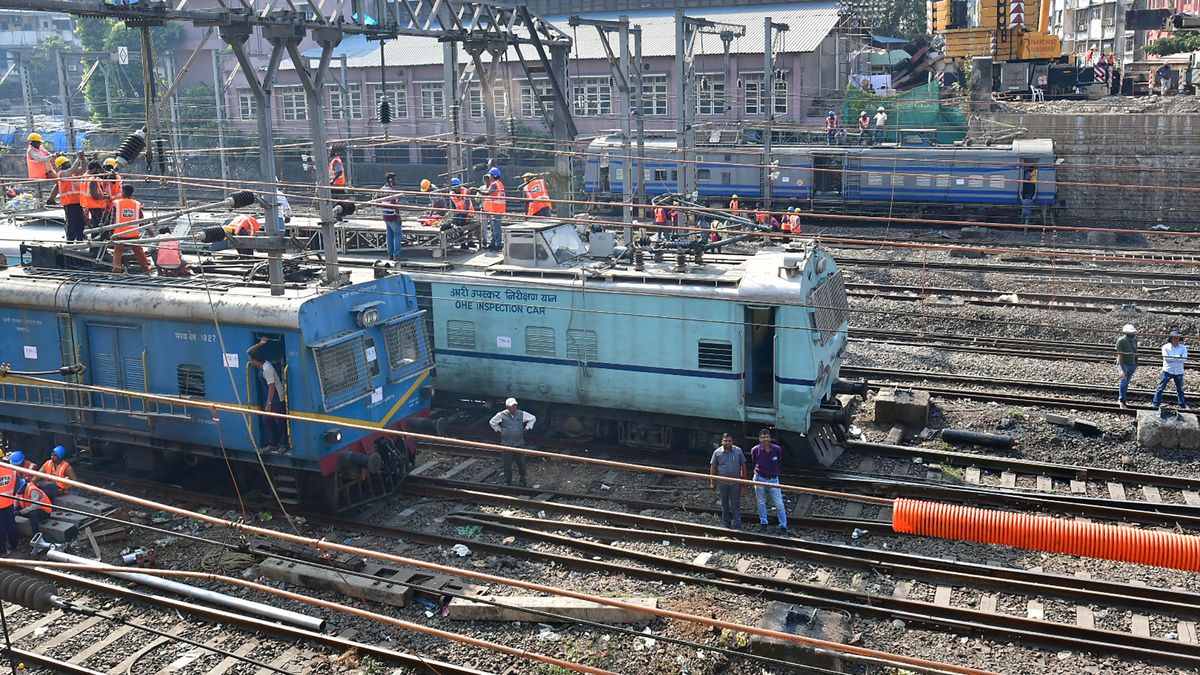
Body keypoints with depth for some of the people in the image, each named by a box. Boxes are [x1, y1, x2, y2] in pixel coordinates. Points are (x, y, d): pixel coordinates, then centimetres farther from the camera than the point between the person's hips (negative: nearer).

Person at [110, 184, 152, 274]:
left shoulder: (116, 203, -4)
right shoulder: (137, 204, 1)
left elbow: (113, 219, -4)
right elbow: (142, 220, 5)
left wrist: (111, 232, 2)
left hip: (120, 233, -2)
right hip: (133, 233, 2)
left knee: (117, 251, 7)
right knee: (139, 251, 11)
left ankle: (116, 269, 1)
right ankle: (147, 269, 15)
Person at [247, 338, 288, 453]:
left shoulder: (266, 369, -24)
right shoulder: (262, 365, 4)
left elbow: (271, 386, -25)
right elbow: (248, 352, 14)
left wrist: (269, 403, -23)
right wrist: (260, 344, -2)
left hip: (277, 398, -10)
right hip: (269, 397, 10)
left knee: (280, 422, 1)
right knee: (267, 421, 11)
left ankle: (283, 445, 10)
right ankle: (272, 444, 18)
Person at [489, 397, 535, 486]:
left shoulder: (522, 414, -4)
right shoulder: (502, 415, -7)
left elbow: (533, 418, 12)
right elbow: (492, 422, 10)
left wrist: (527, 427, 6)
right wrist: (499, 430, 6)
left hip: (519, 443, 1)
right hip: (506, 444, -1)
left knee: (521, 463, 7)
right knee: (507, 464, 6)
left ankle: (523, 481, 24)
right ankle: (507, 482, 21)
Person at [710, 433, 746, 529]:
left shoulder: (738, 451, -2)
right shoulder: (717, 452, -3)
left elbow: (743, 465, 6)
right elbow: (713, 467, 3)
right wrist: (712, 482, 1)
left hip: (735, 482, -1)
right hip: (722, 482, 1)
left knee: (735, 504, 2)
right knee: (724, 504, 13)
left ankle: (737, 525, 6)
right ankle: (726, 524, 25)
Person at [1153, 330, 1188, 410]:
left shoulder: (1183, 348, -1)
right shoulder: (1165, 347, -6)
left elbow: (1184, 358, -14)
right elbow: (1166, 358, -18)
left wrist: (1172, 358, -21)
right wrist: (1178, 357, -19)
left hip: (1179, 371, 2)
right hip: (1167, 370, -2)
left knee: (1180, 389, 15)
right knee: (1160, 388, -3)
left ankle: (1182, 405, 27)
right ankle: (1156, 405, 3)